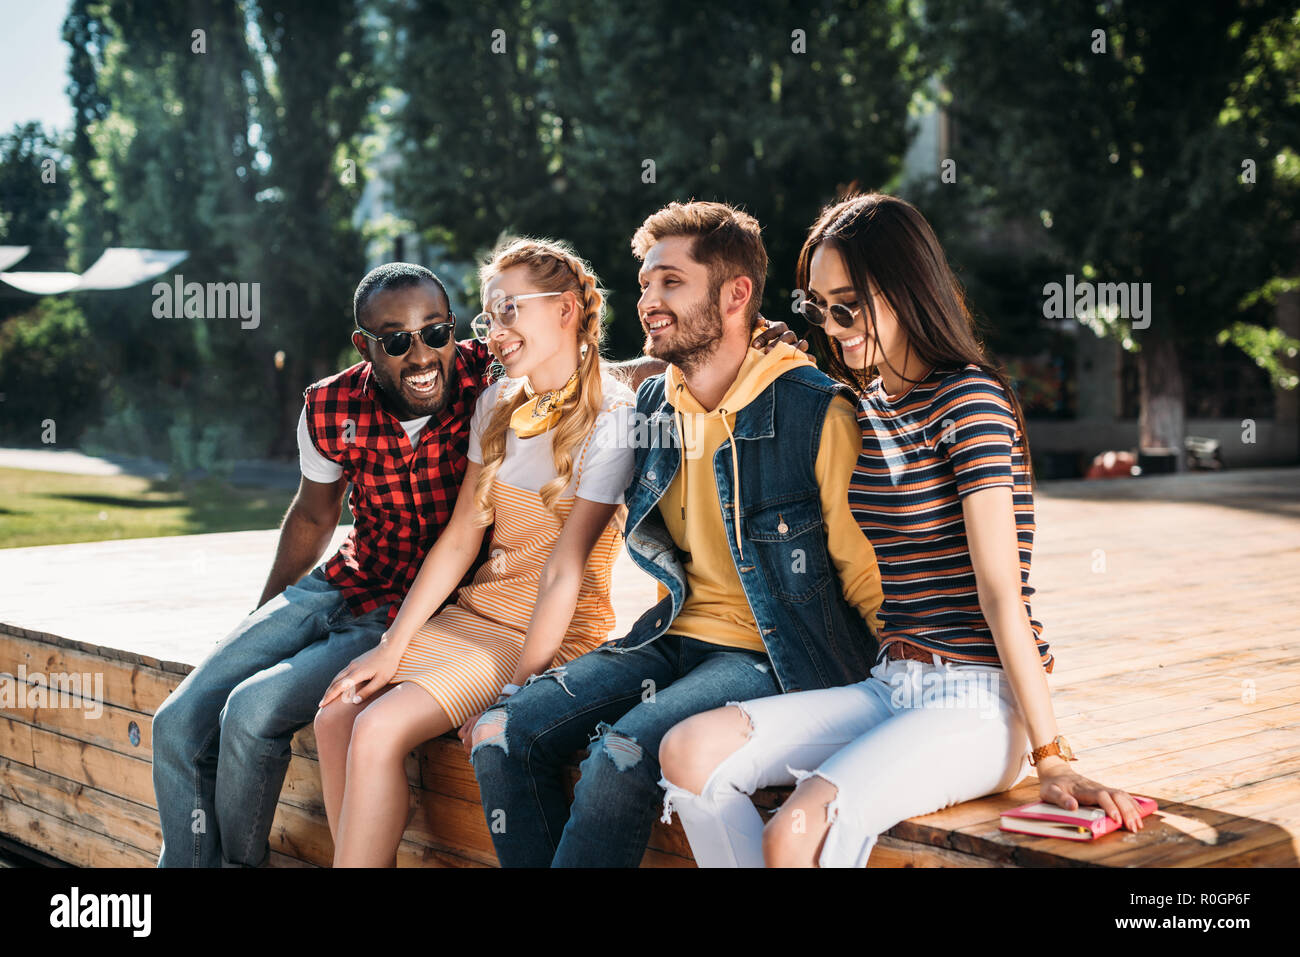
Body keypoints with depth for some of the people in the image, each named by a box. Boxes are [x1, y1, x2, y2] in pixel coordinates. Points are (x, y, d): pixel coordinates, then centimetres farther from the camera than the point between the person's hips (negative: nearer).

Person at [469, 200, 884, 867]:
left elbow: (864, 573, -8)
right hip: (675, 636, 7)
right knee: (503, 735, -12)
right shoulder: (650, 407, 8)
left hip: (770, 656, -6)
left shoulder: (817, 411, -12)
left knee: (621, 756, -30)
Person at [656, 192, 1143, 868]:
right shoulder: (863, 409, 14)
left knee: (795, 834, -30)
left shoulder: (970, 399, -11)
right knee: (689, 750, -13)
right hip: (889, 684, 8)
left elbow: (1001, 592, -17)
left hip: (978, 696, -8)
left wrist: (1051, 760, -18)